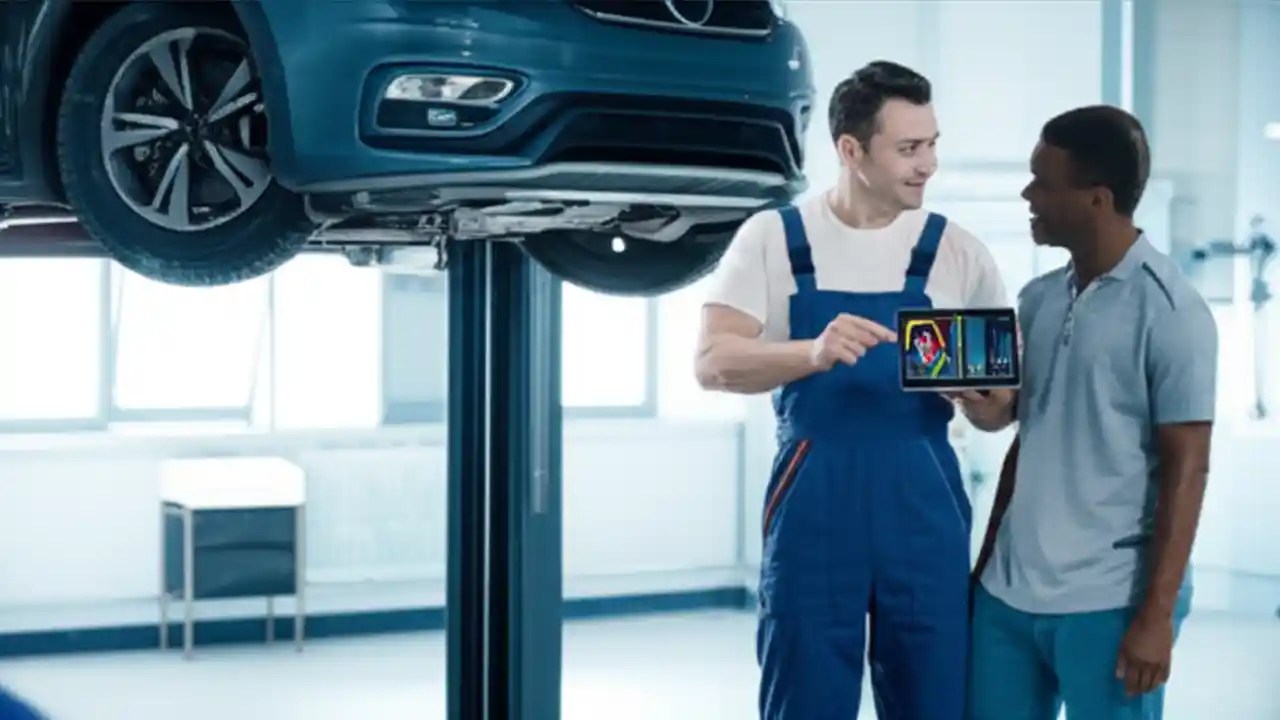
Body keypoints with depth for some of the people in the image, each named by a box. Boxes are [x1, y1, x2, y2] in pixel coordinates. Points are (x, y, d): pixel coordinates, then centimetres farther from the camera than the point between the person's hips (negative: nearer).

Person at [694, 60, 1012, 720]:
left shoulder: (955, 252, 4)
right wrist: (813, 353, -26)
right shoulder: (772, 238, 1)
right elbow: (714, 362, -8)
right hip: (810, 507, -1)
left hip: (925, 509, 1)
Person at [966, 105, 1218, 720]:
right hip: (1009, 592, 6)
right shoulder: (1038, 301, 9)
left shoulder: (1170, 313, -10)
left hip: (1108, 603, -6)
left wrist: (1156, 613, -14)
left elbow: (1185, 469, -11)